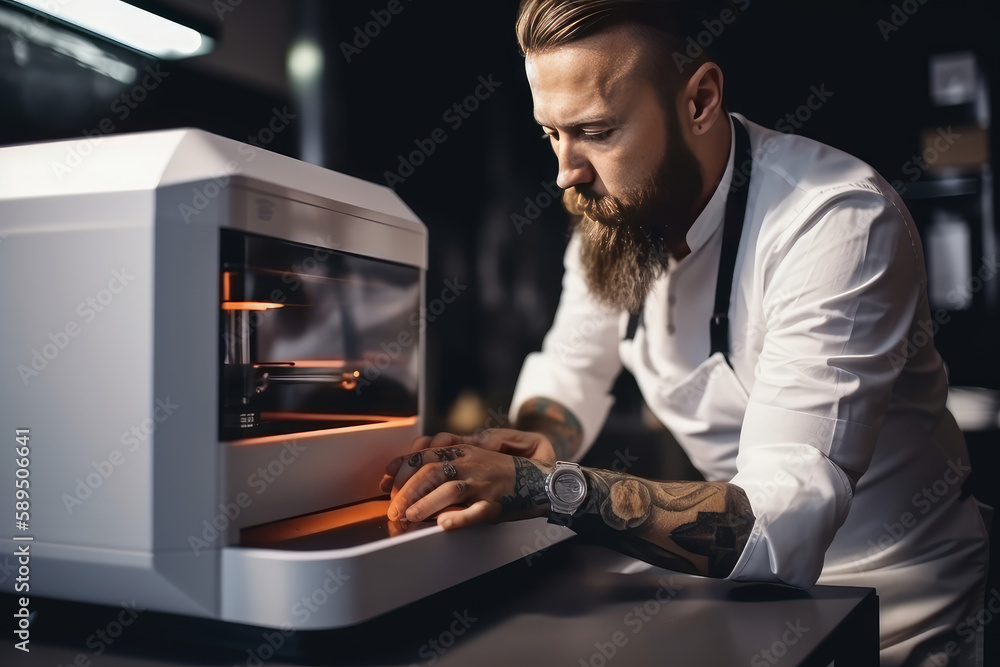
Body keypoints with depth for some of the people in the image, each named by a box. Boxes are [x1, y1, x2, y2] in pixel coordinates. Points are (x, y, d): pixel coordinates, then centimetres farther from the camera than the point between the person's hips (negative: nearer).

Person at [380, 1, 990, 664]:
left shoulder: (842, 223, -27)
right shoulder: (612, 214, -6)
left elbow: (779, 532, -33)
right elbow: (568, 375, 7)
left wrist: (541, 485, -39)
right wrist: (532, 447, -15)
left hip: (897, 603, -4)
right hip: (738, 583, 5)